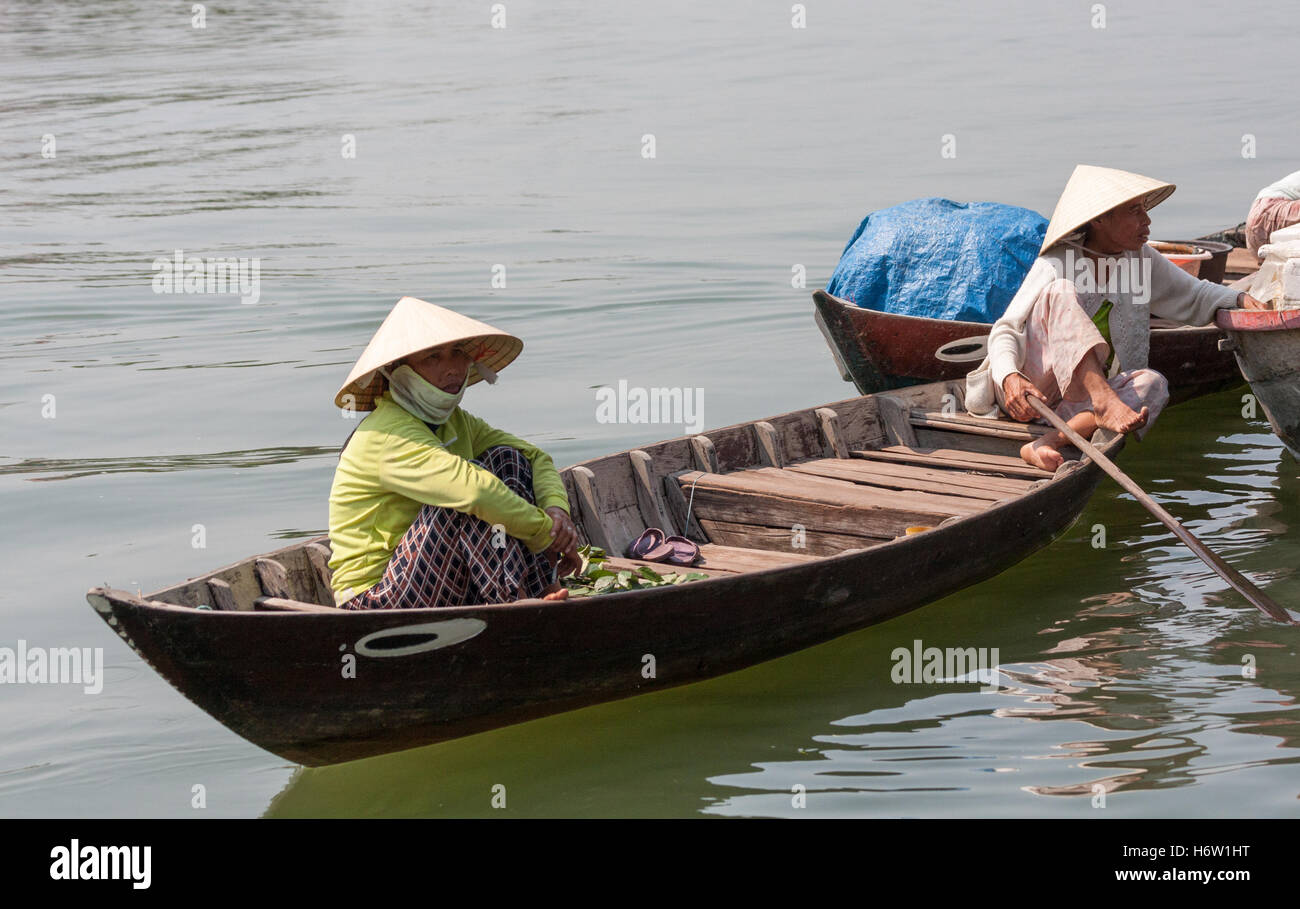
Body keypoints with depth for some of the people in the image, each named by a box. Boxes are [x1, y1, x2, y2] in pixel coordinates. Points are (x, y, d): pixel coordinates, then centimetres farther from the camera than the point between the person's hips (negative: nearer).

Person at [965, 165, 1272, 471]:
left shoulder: (1141, 260, 7)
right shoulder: (1054, 265, -11)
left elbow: (1195, 297, 19)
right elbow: (1006, 330, -15)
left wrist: (1240, 299, -1)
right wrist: (1010, 378, -35)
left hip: (1079, 398, 5)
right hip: (1027, 389, -5)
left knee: (1152, 384, -24)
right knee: (1062, 292, -25)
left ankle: (1048, 444, -42)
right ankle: (1105, 404, -44)